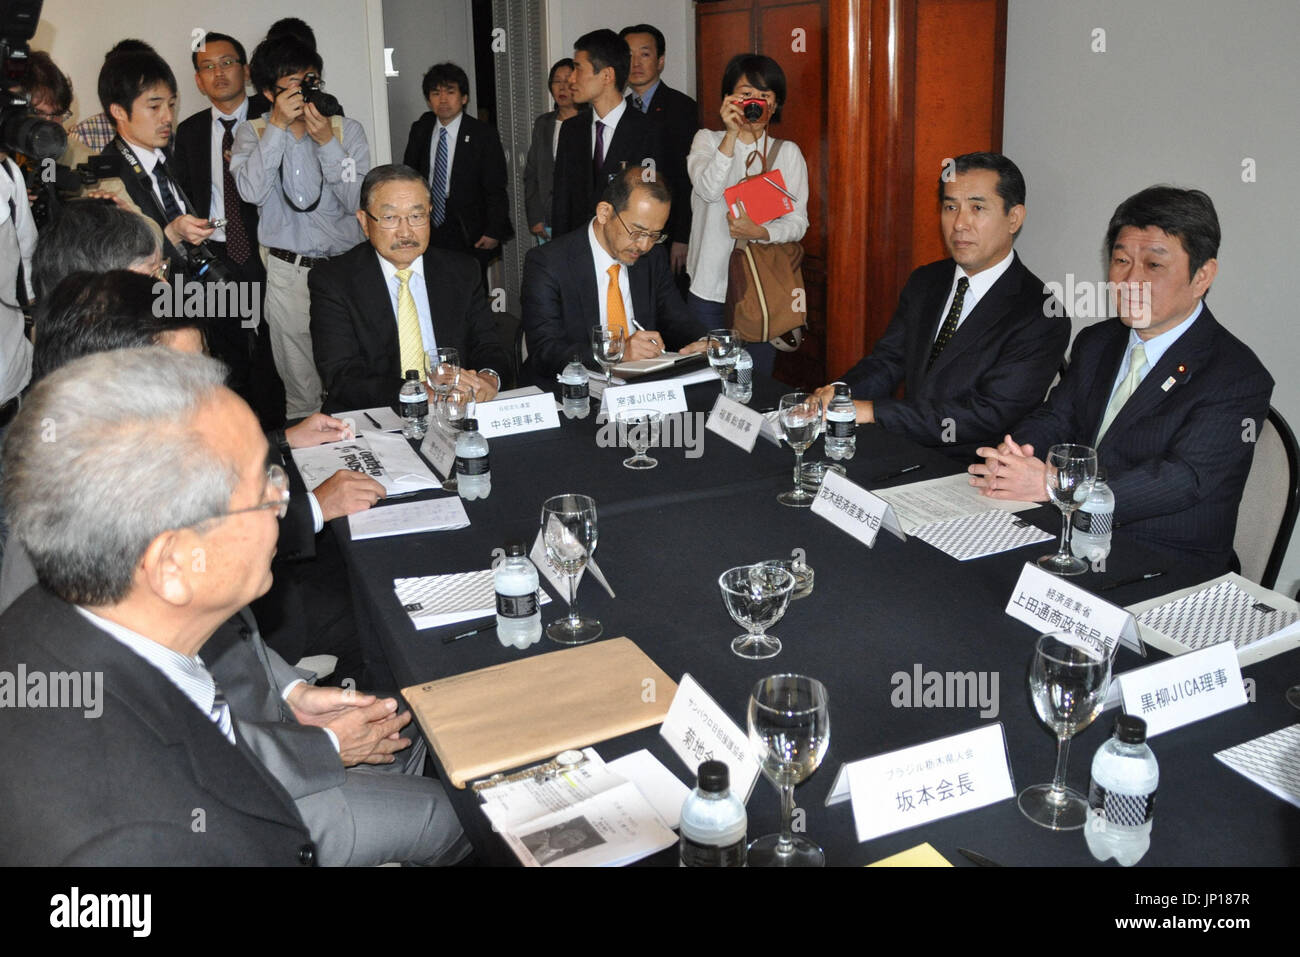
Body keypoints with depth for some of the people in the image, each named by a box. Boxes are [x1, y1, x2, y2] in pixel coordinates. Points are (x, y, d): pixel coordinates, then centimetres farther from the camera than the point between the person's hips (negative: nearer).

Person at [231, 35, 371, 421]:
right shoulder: (252, 134, 5)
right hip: (290, 273, 0)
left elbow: (357, 200, -6)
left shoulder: (347, 130, 5)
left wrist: (327, 142, -15)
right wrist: (278, 126, -15)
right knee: (301, 395, 6)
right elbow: (252, 191, -15)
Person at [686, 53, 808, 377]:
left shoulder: (787, 152, 7)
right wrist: (732, 135, -19)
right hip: (710, 286, -1)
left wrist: (760, 232, -19)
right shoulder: (707, 140, 6)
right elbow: (708, 190, -14)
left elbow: (797, 222, 0)